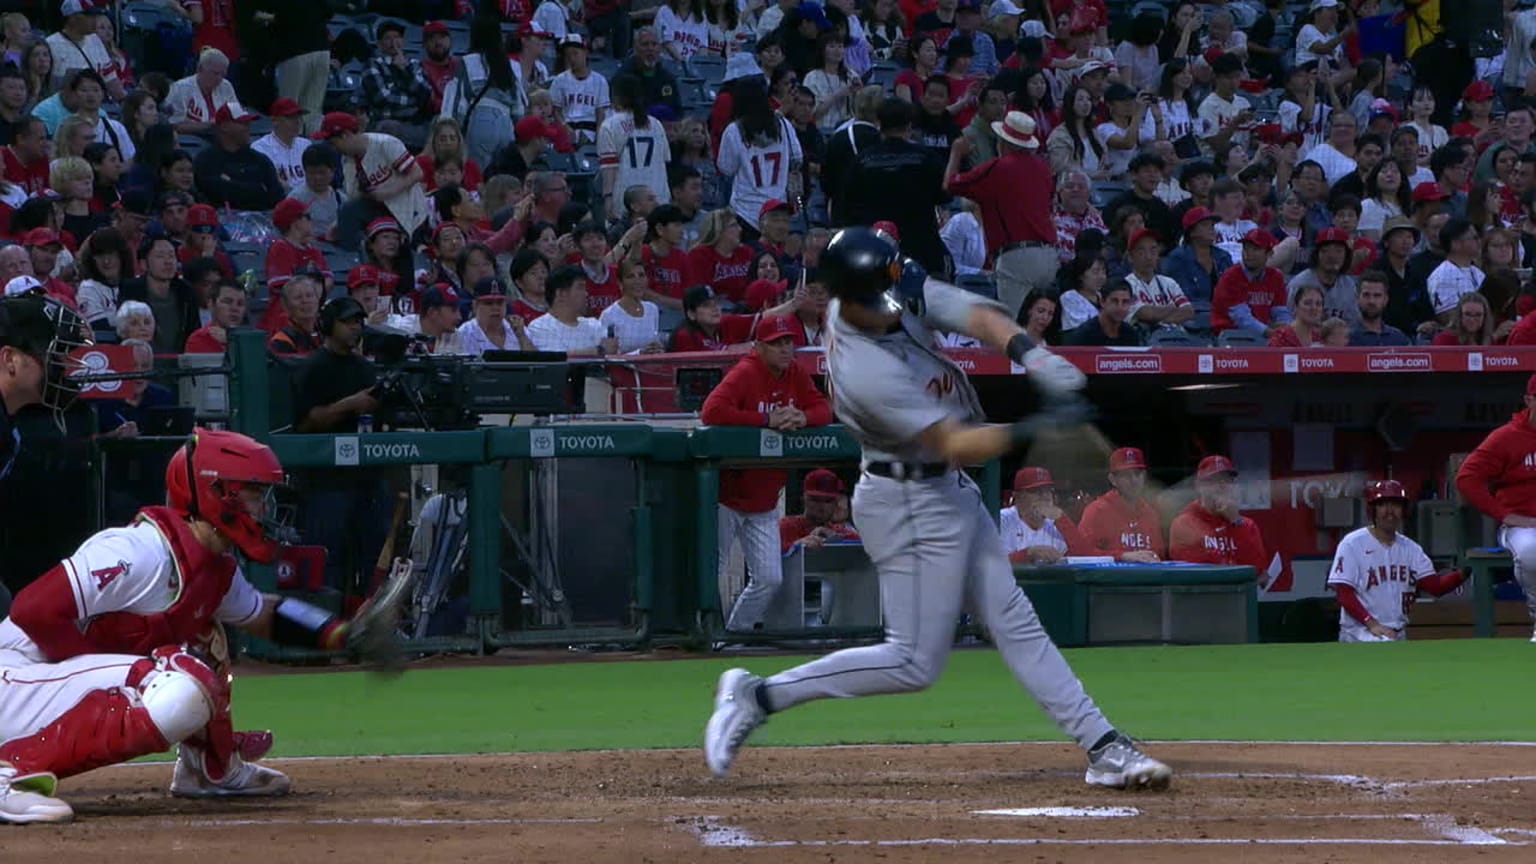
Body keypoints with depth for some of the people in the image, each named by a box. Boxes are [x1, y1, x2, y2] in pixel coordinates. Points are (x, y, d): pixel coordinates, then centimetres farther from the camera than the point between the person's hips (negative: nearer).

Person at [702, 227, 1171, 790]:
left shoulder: (901, 296, -5)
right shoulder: (864, 372, -30)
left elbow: (978, 316, -12)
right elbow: (955, 445, -30)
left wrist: (1032, 355, -30)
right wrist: (1031, 430, -40)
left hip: (949, 491, 9)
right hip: (911, 505, -9)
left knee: (1014, 622, 10)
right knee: (914, 664, -4)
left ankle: (1103, 747, 12)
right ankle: (760, 696, 1)